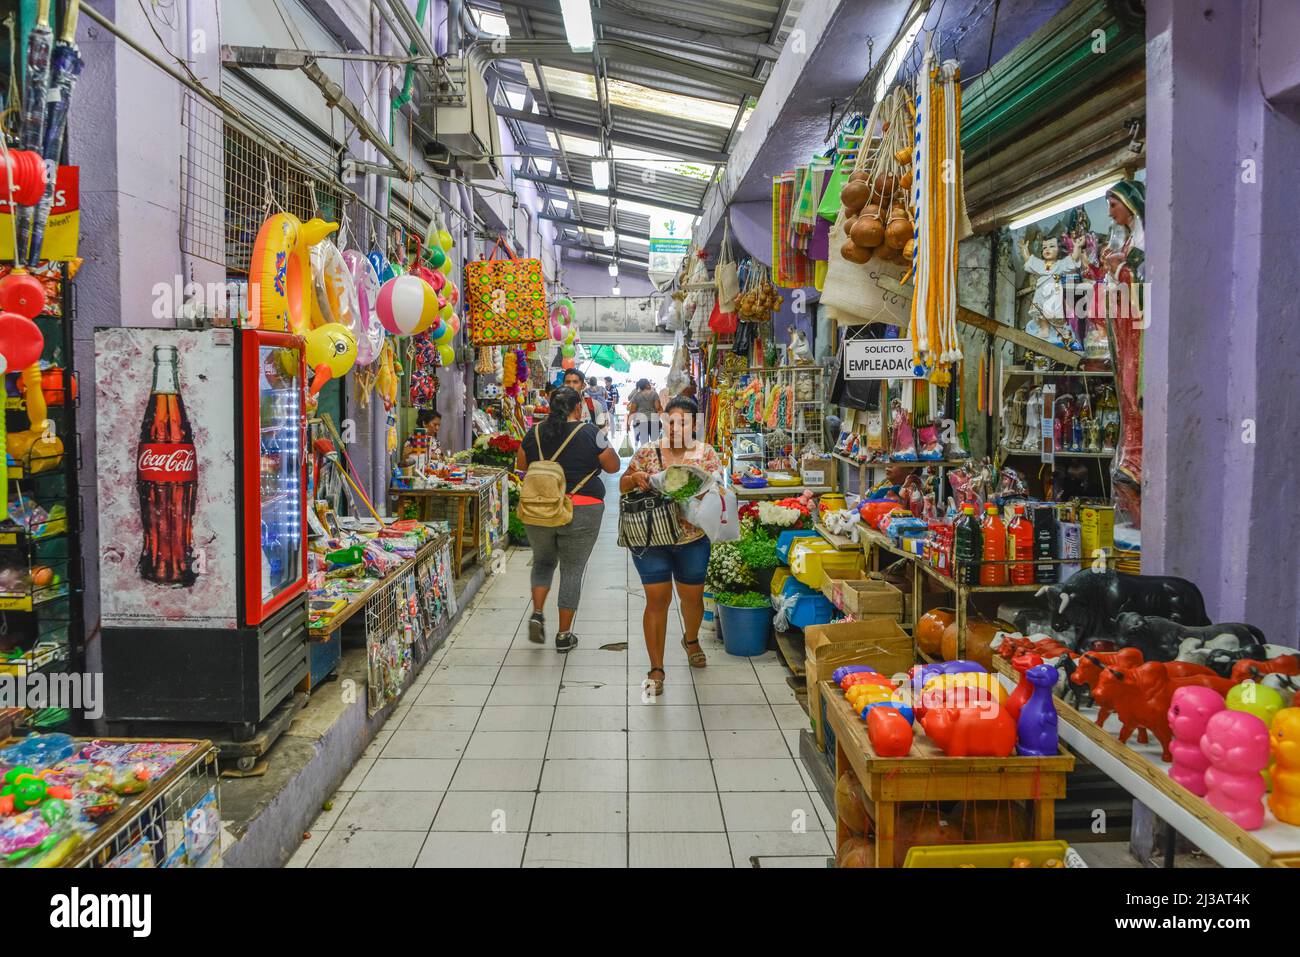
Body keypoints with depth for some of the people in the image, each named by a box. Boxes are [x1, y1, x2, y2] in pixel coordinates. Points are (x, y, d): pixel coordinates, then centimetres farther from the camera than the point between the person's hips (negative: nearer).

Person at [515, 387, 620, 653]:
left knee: (543, 561, 24)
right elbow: (613, 466, 1)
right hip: (581, 511, -3)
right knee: (572, 570, 8)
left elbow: (521, 465, 14)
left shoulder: (536, 432, 1)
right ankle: (564, 635, 13)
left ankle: (537, 614, 7)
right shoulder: (589, 432, -9)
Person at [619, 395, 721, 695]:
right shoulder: (647, 452, -3)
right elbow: (623, 486, 3)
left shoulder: (706, 454, -3)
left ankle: (691, 639, 48)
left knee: (692, 597, 16)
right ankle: (656, 668, 9)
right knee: (657, 600, -1)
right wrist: (635, 478, -19)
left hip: (693, 541, 1)